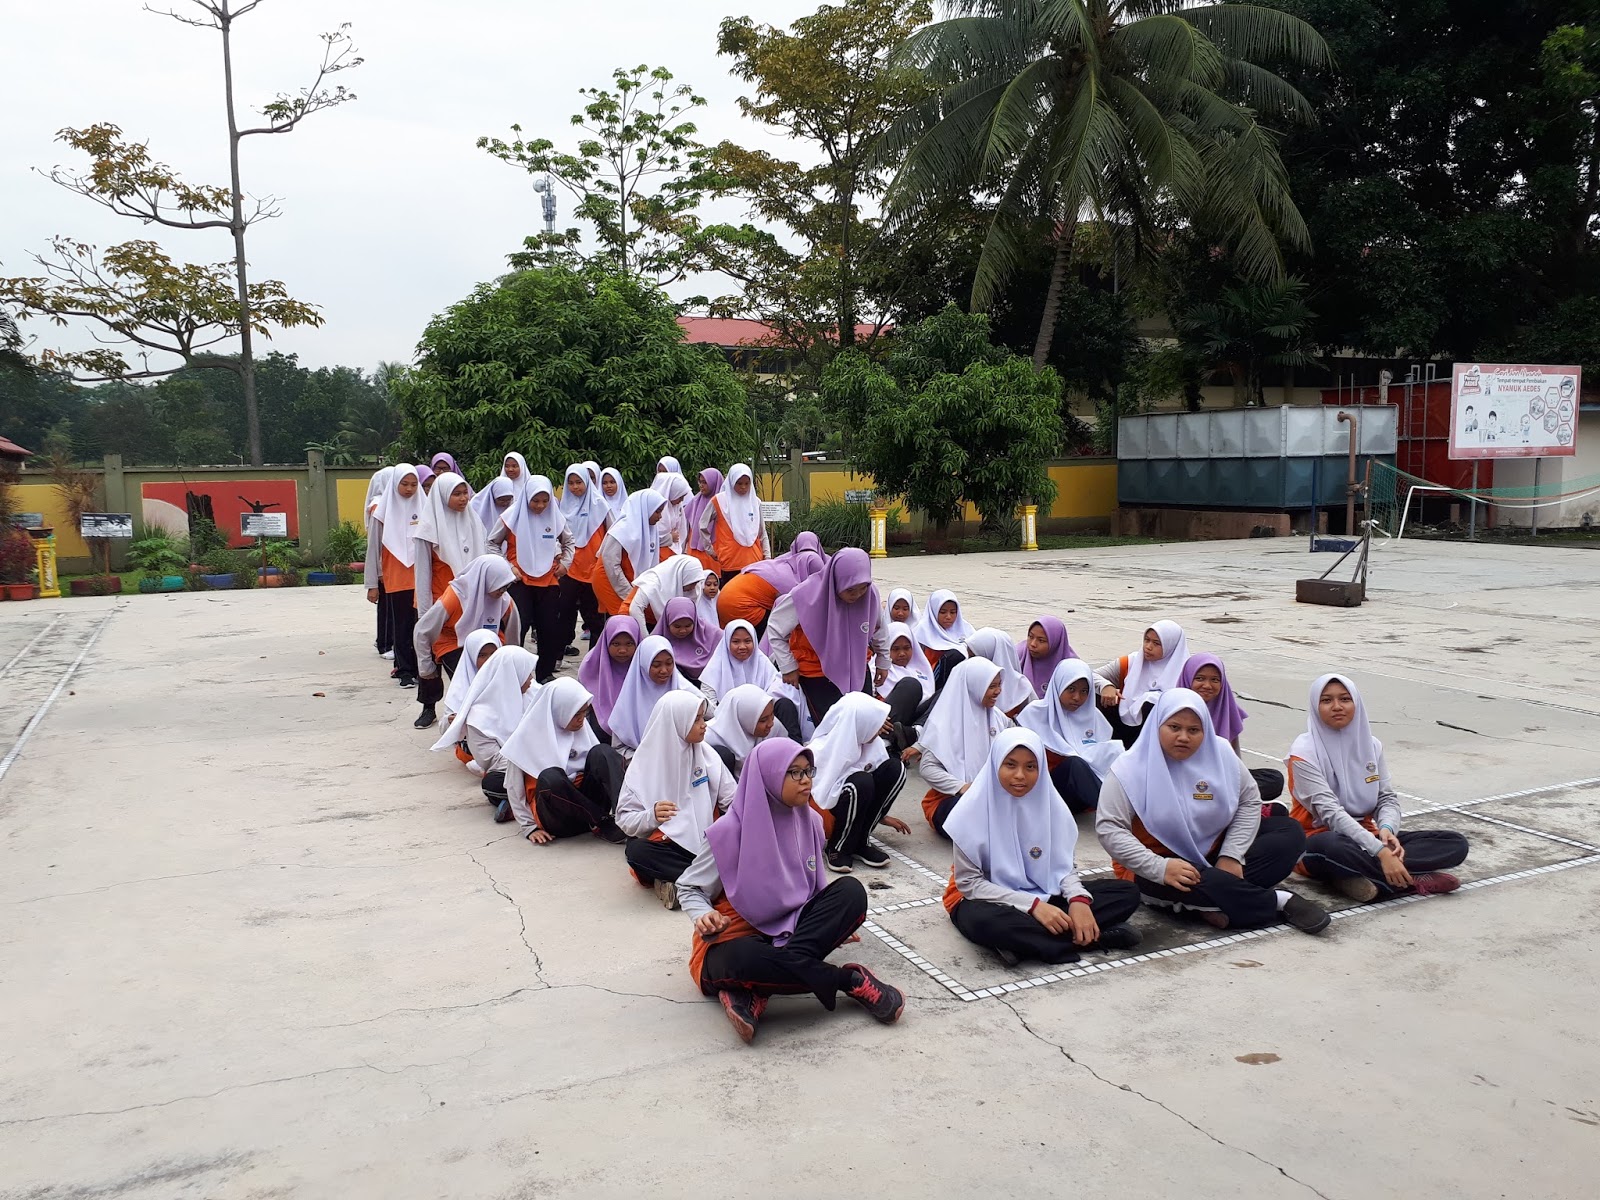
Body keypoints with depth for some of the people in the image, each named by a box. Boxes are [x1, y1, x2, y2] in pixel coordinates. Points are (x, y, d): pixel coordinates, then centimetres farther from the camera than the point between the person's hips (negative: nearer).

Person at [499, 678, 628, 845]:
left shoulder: (581, 727, 7)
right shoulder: (528, 736, -5)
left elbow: (603, 762, 11)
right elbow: (514, 787, -1)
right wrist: (529, 827, -6)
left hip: (584, 800, 4)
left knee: (602, 752, -19)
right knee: (550, 777, -35)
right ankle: (601, 824, -24)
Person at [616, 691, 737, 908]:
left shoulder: (707, 755, 2)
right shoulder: (644, 765, -6)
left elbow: (733, 800, 4)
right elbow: (625, 819, -7)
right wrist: (651, 817, -27)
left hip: (708, 843, 2)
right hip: (667, 846, -2)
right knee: (636, 850, -33)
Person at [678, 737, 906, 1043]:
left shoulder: (809, 822, 1)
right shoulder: (731, 831, -14)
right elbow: (689, 887, -5)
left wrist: (833, 922, 4)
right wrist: (704, 916, -24)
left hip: (791, 931, 5)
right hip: (737, 939, -5)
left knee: (851, 890, -21)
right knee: (746, 959, -42)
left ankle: (756, 992, -27)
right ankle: (851, 981, -22)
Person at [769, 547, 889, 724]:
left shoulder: (870, 594, -14)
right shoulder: (807, 596, -26)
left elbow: (878, 628, 8)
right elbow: (775, 630, -11)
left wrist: (883, 661, 18)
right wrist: (789, 668, -8)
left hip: (857, 669, 4)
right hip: (816, 674, -4)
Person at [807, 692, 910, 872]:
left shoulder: (871, 742, -7)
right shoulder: (818, 753, -27)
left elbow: (877, 785, 9)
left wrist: (881, 816, 15)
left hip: (854, 811, 7)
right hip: (824, 813, -7)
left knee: (895, 768, -16)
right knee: (861, 782, -35)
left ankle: (860, 842, -6)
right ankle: (838, 848, -12)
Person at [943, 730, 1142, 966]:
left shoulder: (1049, 802, -5)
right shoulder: (974, 809, -17)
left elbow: (1064, 864, 0)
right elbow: (969, 883, -16)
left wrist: (1079, 899, -23)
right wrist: (1032, 905, -25)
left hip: (1043, 897, 5)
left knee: (1127, 892, -9)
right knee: (983, 921, -41)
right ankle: (1095, 937, -28)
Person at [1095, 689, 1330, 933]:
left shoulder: (1220, 753, -3)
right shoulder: (1130, 769, -16)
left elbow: (1249, 801, 3)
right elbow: (1109, 828, -21)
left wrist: (1231, 856, -11)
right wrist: (1160, 868, -32)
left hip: (1213, 854, 5)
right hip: (1158, 864, -5)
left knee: (1290, 833, -6)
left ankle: (1216, 901, -23)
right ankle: (1280, 901, -19)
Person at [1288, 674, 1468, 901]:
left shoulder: (1371, 745, 8)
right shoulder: (1304, 752, -12)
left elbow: (1387, 797, 5)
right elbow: (1331, 812, -21)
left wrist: (1387, 828, -20)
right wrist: (1380, 852, -31)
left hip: (1365, 836, 7)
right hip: (1321, 839, -7)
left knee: (1455, 843, -10)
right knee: (1332, 847, -43)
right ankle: (1415, 880, -25)